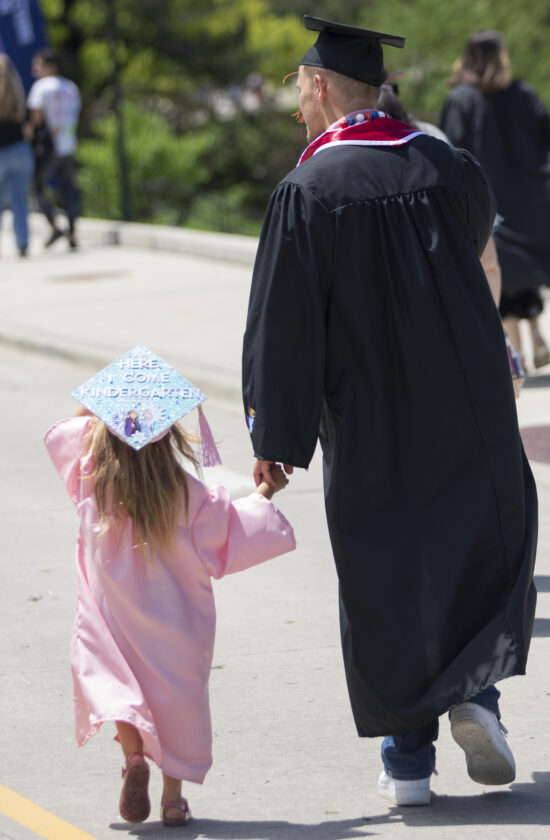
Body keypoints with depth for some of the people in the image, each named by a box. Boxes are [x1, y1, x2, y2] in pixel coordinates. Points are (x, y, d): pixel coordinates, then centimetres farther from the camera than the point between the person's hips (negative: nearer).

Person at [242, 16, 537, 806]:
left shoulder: (307, 193, -13)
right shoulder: (448, 168, -2)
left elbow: (283, 325, -12)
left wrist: (275, 437, -5)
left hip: (370, 431, -2)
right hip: (471, 416, 2)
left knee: (385, 579, 9)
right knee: (489, 546, 19)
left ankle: (408, 758, 11)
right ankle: (476, 693, -1)